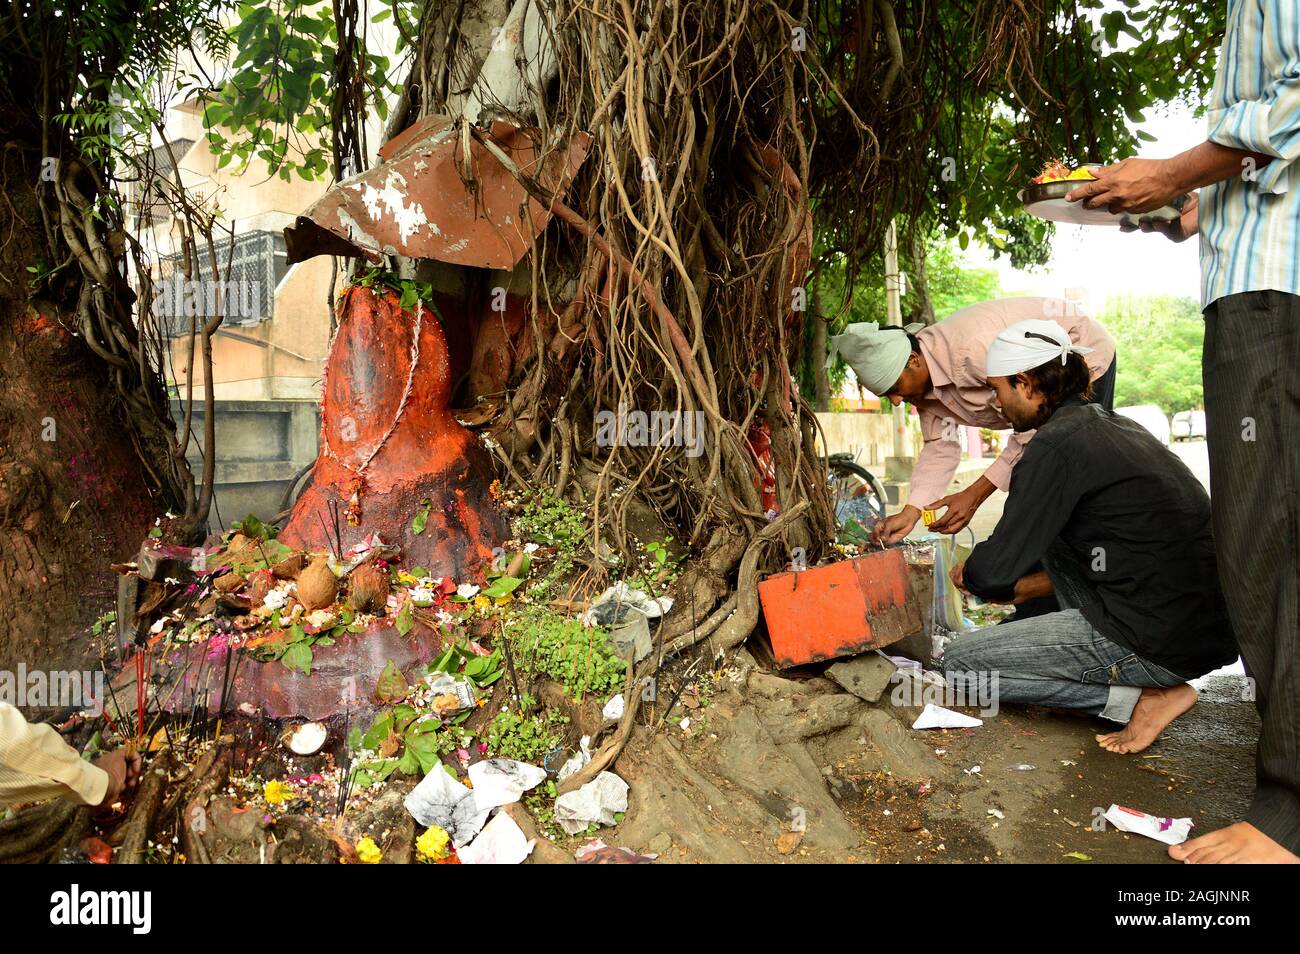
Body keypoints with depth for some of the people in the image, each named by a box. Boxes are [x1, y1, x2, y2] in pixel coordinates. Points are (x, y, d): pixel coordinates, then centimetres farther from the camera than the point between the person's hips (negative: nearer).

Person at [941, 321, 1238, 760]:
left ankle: (1140, 697, -4)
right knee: (1054, 530, 25)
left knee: (959, 662, -2)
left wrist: (967, 573, 11)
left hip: (1163, 642, -9)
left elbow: (996, 571, -12)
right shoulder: (1115, 425, 14)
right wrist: (1023, 588, 29)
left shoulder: (1056, 446, -14)